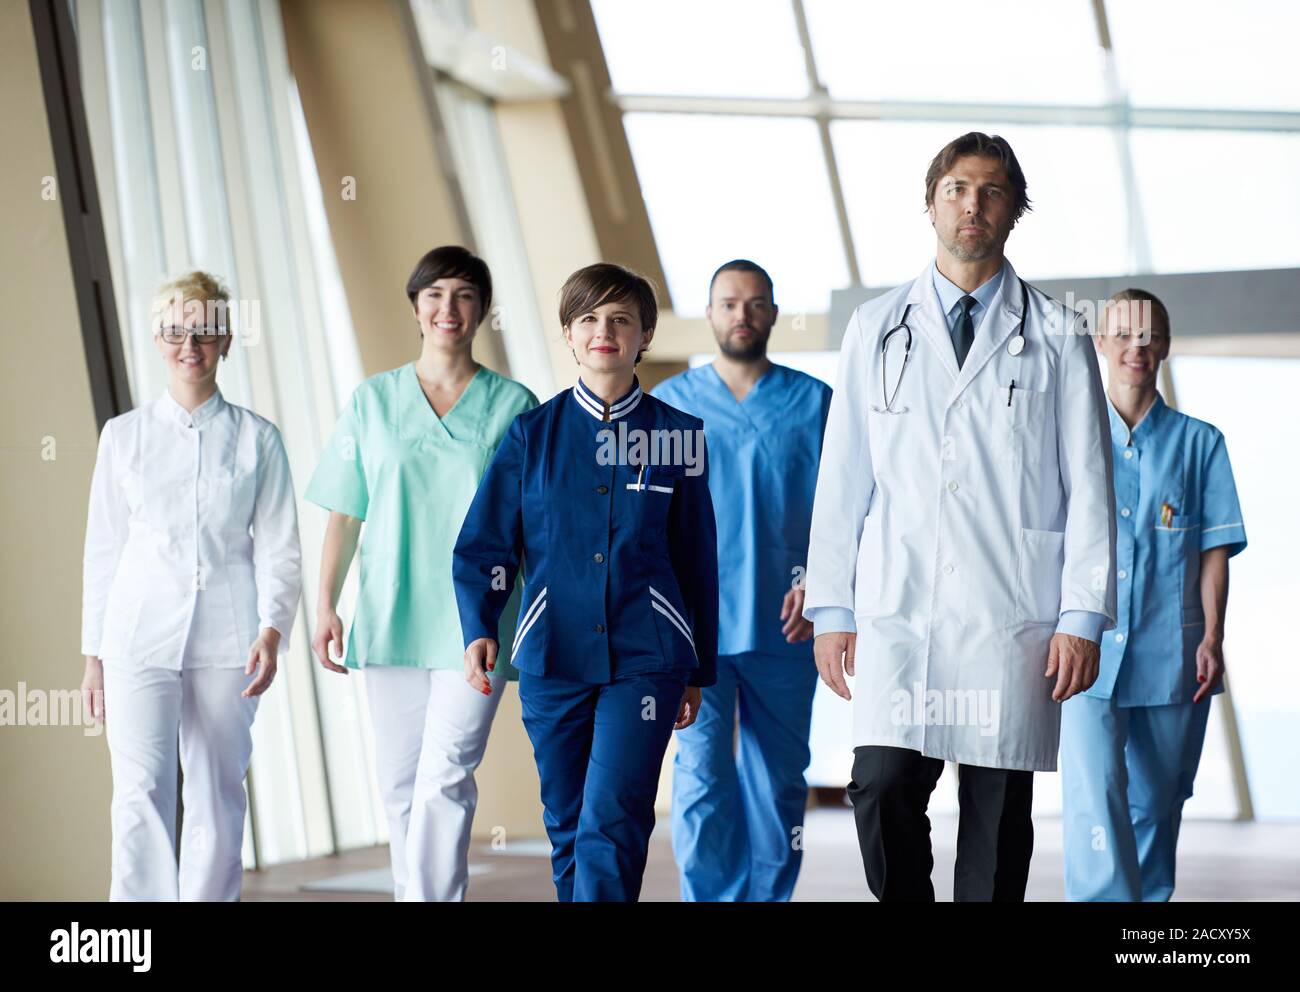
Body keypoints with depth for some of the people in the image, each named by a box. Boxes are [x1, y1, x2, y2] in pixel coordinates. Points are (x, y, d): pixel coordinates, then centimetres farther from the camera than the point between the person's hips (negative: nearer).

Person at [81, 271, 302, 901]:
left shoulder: (257, 438, 7)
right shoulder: (124, 435, 9)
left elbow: (279, 547, 4)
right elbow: (102, 549, 11)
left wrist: (272, 630, -11)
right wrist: (94, 654, 8)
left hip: (226, 638, 0)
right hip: (140, 634, 0)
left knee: (218, 799, 4)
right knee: (141, 795, -11)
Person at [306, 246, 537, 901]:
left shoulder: (514, 406, 4)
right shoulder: (372, 401, 8)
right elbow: (344, 514, 9)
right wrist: (325, 605, 1)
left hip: (476, 621, -2)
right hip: (389, 619, 3)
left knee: (444, 781, -12)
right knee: (400, 783, 6)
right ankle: (414, 892, 19)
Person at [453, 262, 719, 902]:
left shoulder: (674, 435, 5)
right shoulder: (533, 434, 6)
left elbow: (697, 559, 10)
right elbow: (484, 544, 5)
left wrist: (698, 671, 12)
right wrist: (479, 629, -12)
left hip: (644, 657, -2)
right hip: (552, 657, 2)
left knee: (613, 821, -13)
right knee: (568, 828, 9)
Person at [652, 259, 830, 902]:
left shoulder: (813, 402, 7)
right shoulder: (668, 403, 9)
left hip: (782, 627, 1)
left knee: (777, 782, 6)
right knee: (701, 779, -8)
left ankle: (769, 897, 15)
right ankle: (712, 897, -5)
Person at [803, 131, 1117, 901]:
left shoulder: (1057, 339, 9)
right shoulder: (877, 331, 13)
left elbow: (1089, 489, 5)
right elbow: (842, 479, 11)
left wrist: (1084, 616, -3)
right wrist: (831, 608, 5)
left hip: (1013, 615, -1)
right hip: (898, 610, 1)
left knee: (999, 809, 0)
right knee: (885, 789, -11)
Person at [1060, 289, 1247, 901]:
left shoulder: (1199, 444, 9)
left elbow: (1214, 550, 6)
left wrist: (1211, 638, -4)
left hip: (1170, 656, 1)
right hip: (1089, 651, -1)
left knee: (1156, 805, 8)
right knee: (1095, 797, -17)